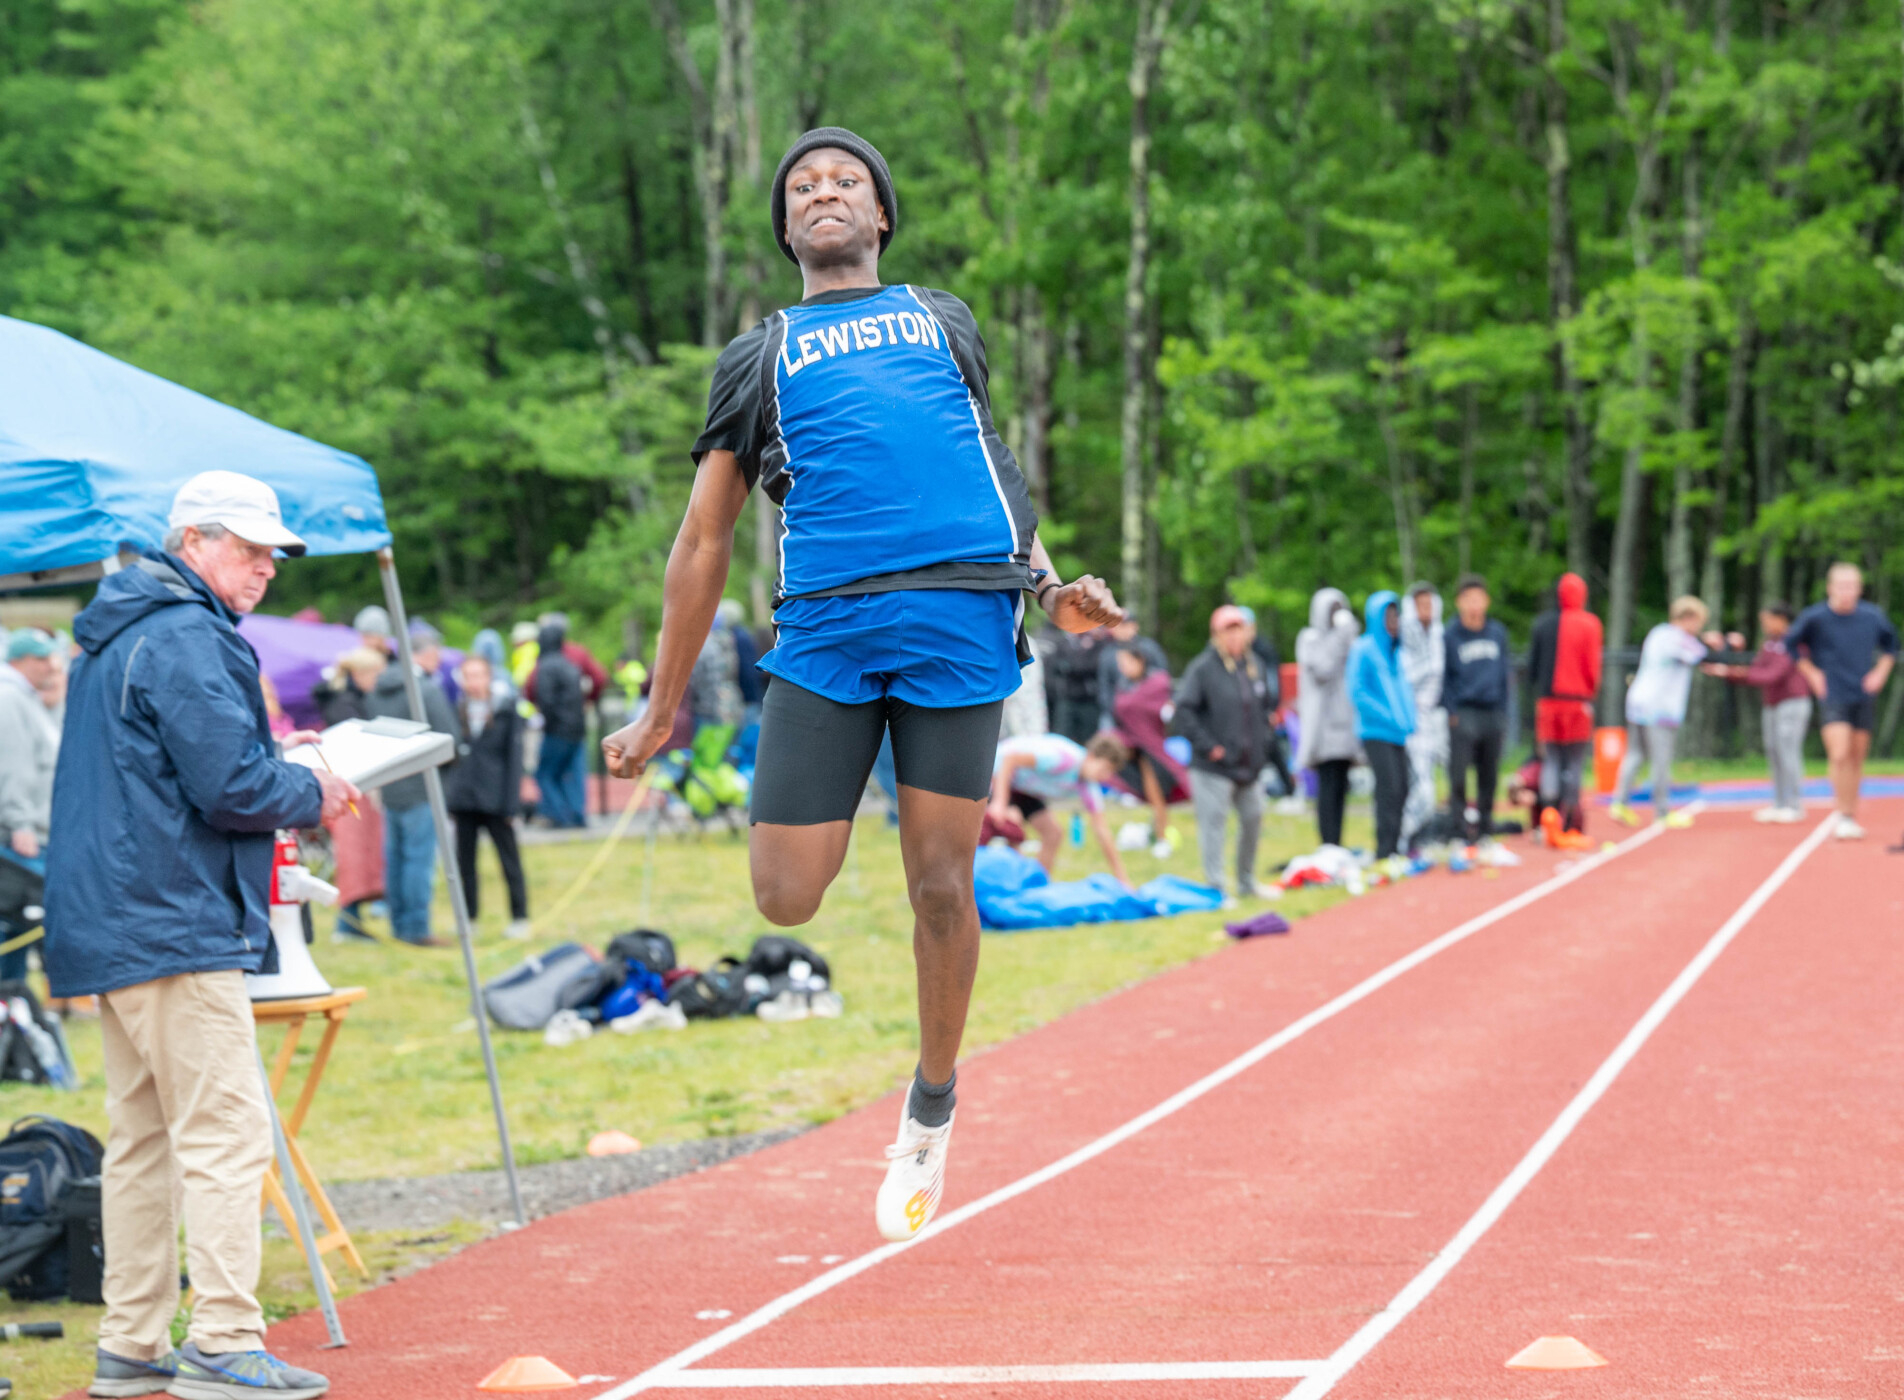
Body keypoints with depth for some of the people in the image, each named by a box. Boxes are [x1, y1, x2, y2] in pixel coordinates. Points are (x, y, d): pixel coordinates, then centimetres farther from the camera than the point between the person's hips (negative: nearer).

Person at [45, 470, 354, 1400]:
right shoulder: (185, 640, -13)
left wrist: (273, 763, 15)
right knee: (225, 1132, -9)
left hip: (109, 927, 11)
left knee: (142, 1137, 13)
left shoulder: (112, 638, 20)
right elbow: (232, 788, -18)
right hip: (177, 926, -11)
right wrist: (310, 795, -1)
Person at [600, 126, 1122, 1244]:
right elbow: (705, 542, 19)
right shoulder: (760, 357, 19)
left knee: (940, 885, -1)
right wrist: (663, 710, 17)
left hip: (961, 617, 0)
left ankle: (932, 1107, 19)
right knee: (786, 898, -11)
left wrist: (1049, 585, 14)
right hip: (825, 629, 0)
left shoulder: (947, 322, 23)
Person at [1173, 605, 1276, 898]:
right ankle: (1215, 886, -2)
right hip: (1214, 767, -7)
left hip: (1250, 764, 7)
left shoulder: (1255, 666, 10)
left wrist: (1262, 740, 11)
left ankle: (1247, 883, 28)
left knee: (1253, 819, 13)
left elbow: (1264, 707, 24)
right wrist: (1208, 746, -16)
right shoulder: (1203, 668, -10)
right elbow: (1183, 712, -14)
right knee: (1214, 824, -6)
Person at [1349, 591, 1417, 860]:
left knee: (1401, 790, 4)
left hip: (1398, 733, 7)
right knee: (1389, 788, -14)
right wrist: (1387, 716, -15)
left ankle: (1394, 848, 10)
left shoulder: (1395, 651, 17)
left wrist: (1408, 719, 10)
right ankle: (1385, 850, -12)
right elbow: (1357, 692, -11)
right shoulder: (1363, 649, -5)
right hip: (1375, 731, -7)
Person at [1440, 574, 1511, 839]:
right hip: (1463, 715, -4)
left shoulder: (1497, 633, 10)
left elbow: (1503, 676, 15)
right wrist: (1451, 712, -9)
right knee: (1458, 776, -10)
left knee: (1489, 777, 7)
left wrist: (1503, 713, 10)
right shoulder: (1449, 636, -2)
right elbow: (1443, 677, -1)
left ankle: (1485, 824, 17)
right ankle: (1459, 826, -6)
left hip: (1493, 715, 4)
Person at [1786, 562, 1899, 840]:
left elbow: (1891, 641, 16)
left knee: (1856, 758, 8)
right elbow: (1792, 643, 6)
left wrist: (1881, 671, 5)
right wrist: (1811, 673, 1)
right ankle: (1844, 817, -13)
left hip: (1864, 698, 3)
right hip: (1832, 698, -3)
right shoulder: (1814, 617, -10)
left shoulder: (1873, 616, -2)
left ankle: (1852, 818, 20)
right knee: (1839, 755, -18)